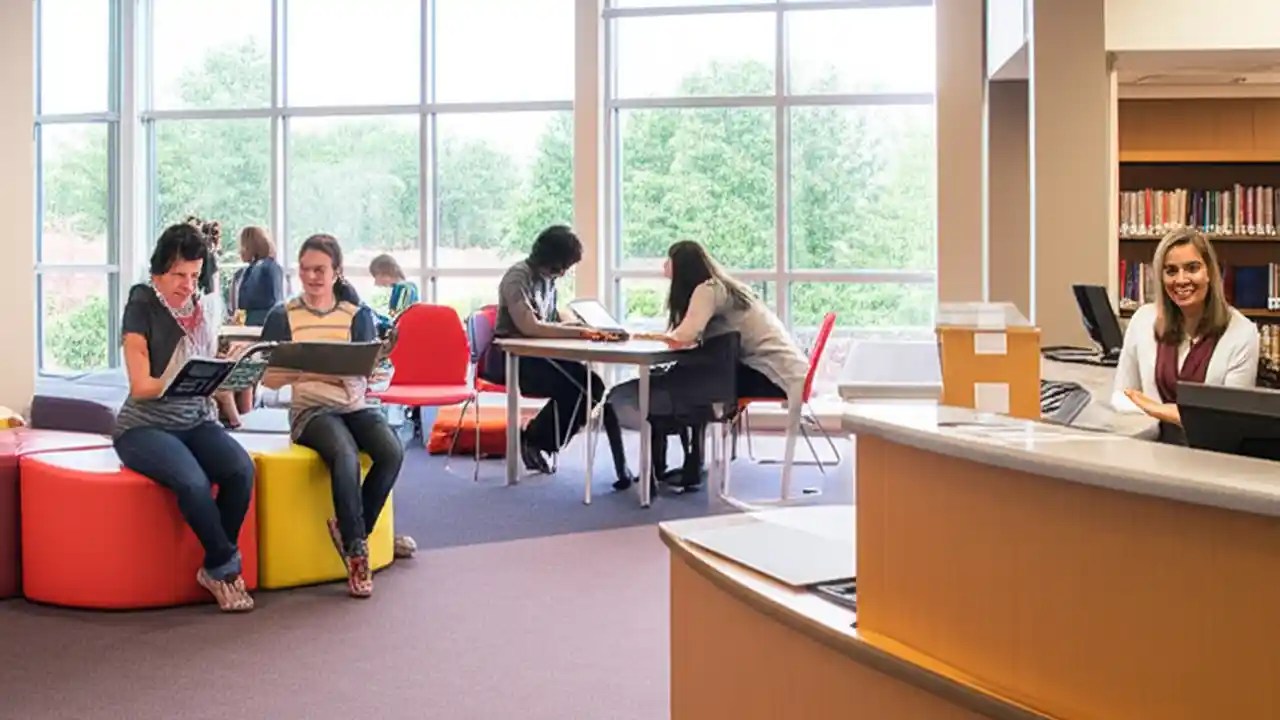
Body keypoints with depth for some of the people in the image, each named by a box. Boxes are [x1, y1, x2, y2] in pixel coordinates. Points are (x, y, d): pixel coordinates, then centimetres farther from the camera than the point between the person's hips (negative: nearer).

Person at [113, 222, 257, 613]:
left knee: (241, 469, -26)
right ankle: (227, 565, -11)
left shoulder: (202, 307, 9)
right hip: (144, 426, -4)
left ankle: (215, 568, -9)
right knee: (193, 482, -34)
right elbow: (141, 386, -12)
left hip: (196, 419, 5)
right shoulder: (143, 307, -6)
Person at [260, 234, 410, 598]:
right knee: (345, 456, -34)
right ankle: (356, 549, -21)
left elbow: (364, 373, -2)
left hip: (354, 405, 2)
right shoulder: (283, 316, 5)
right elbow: (268, 378, 1)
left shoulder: (358, 314, 7)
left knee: (392, 452, -27)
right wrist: (296, 372, -22)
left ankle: (350, 530, -7)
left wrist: (314, 368, -21)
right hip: (310, 410, -2)